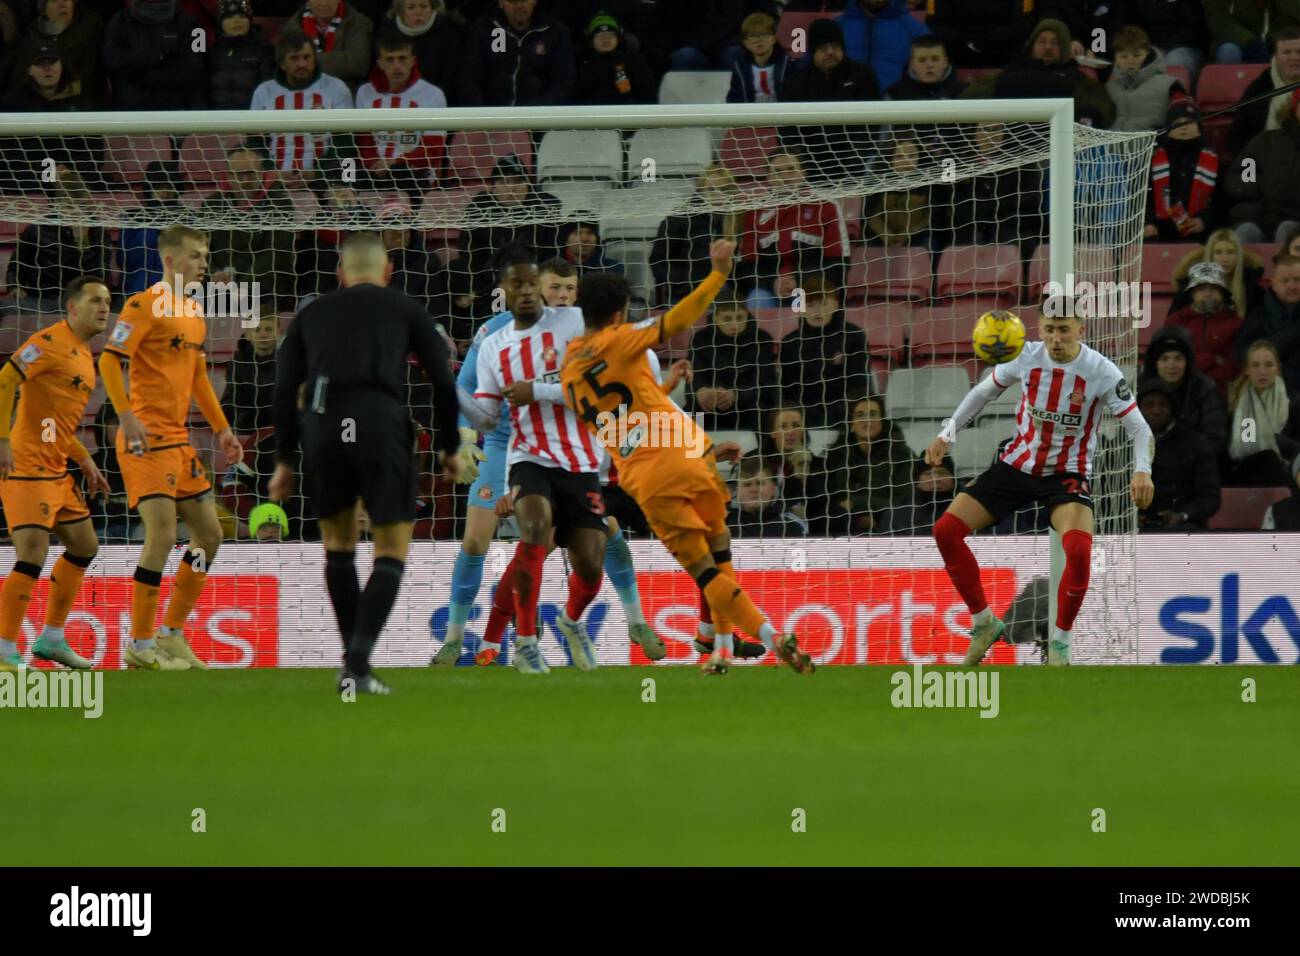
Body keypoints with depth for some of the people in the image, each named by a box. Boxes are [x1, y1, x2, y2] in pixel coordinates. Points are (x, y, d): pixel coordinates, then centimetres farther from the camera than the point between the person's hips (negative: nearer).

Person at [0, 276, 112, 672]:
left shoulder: (84, 355, 17)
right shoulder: (51, 342, -12)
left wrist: (85, 461, 20)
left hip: (56, 471, 10)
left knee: (84, 547, 17)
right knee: (32, 556, -15)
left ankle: (52, 639, 26)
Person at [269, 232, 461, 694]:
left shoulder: (313, 313, 22)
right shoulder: (405, 309, 17)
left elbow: (285, 387, 16)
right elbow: (442, 381, 10)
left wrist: (284, 459, 19)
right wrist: (449, 446, 21)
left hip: (322, 426, 2)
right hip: (381, 421, -2)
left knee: (338, 539, 22)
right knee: (392, 550, 4)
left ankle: (354, 657, 21)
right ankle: (358, 664, -12)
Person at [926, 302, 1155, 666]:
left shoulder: (1101, 371, -17)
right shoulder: (1025, 357, -8)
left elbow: (1138, 427, -14)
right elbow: (984, 391, 11)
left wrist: (1142, 470, -32)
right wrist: (947, 433, 7)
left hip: (1067, 474, -4)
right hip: (1017, 466, 4)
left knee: (1079, 550, -31)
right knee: (945, 531, -8)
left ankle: (1060, 642, -8)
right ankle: (984, 622, 11)